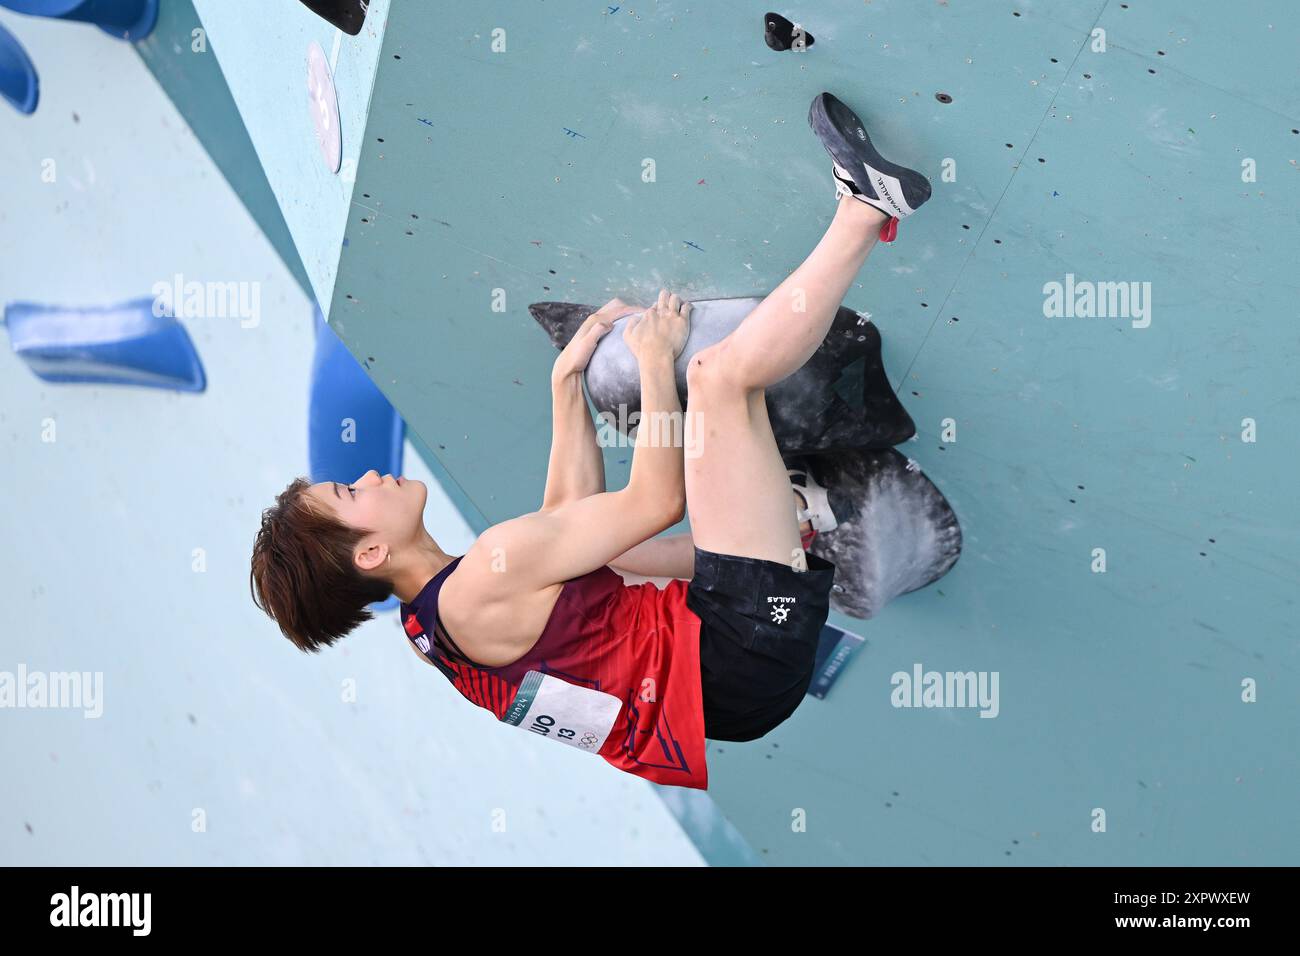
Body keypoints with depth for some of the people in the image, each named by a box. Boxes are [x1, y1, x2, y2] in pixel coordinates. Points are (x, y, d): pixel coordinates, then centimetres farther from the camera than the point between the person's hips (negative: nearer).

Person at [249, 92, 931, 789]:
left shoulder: (430, 618, 8)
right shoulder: (489, 573, -22)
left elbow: (568, 516, 18)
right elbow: (657, 499, -17)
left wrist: (567, 381, 16)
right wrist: (654, 358, -3)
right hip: (745, 659, -9)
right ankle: (865, 208, 3)